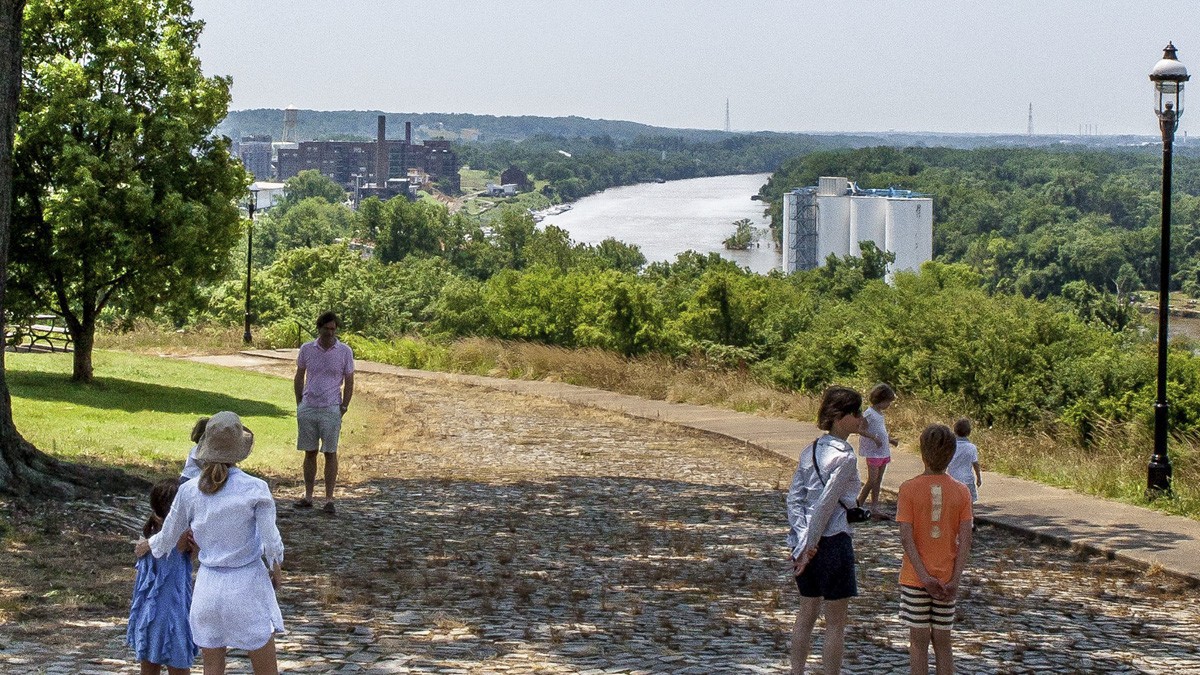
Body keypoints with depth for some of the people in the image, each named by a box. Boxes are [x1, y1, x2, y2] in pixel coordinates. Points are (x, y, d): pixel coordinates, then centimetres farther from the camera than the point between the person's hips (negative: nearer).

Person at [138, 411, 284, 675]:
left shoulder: (189, 491, -5)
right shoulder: (255, 489, -14)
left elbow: (167, 537, 8)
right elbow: (271, 543, -11)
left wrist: (147, 545, 31)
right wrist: (276, 571, 10)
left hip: (209, 585, 3)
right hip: (247, 584, -3)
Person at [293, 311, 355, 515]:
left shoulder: (345, 351, 0)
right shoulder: (306, 349, 4)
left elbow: (349, 382, 5)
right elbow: (299, 378, 13)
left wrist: (343, 407, -2)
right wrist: (299, 404, 7)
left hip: (331, 410, -2)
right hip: (307, 409, 2)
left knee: (330, 453, -2)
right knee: (309, 452, 7)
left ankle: (329, 499, 2)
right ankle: (308, 496, 14)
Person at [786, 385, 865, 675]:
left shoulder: (810, 450, 8)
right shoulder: (845, 457, -16)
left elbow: (794, 498, 4)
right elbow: (826, 504, -18)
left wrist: (803, 540, -1)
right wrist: (812, 545, -12)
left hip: (806, 540, 8)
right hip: (832, 541, -8)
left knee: (807, 612, 17)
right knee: (835, 622, 3)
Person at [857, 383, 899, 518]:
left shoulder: (880, 414, 14)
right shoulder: (869, 414, -14)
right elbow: (861, 430, -19)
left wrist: (890, 440, 12)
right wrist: (874, 438, -27)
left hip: (883, 452, 9)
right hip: (873, 452, -9)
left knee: (878, 481, 10)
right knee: (872, 480, -9)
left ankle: (874, 509, 13)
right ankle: (859, 506, 0)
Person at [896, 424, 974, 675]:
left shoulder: (909, 489, -10)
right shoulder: (961, 492, -3)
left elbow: (906, 537, -15)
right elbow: (965, 540, -7)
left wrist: (925, 577, -14)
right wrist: (954, 581, -8)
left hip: (915, 578, -2)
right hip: (947, 579, 2)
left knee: (919, 641, 5)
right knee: (943, 642, 12)